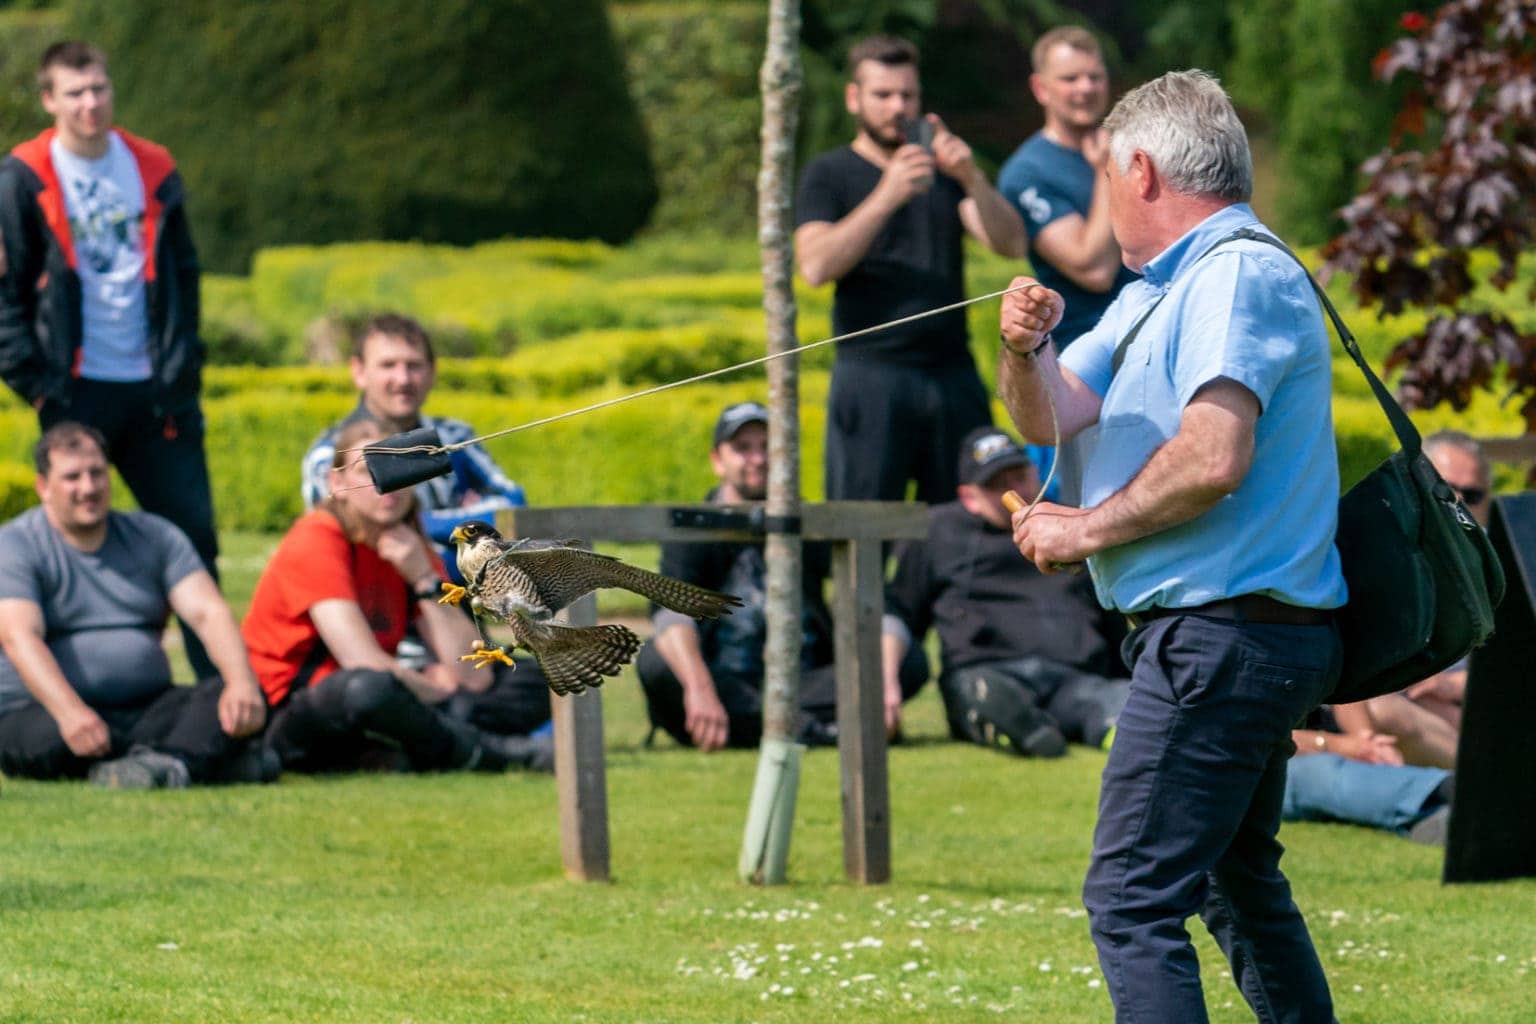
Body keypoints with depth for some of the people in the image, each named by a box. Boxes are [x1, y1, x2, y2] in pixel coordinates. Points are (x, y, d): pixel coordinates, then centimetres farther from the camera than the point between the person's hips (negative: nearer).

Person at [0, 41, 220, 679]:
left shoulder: (153, 170, 9)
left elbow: (183, 277, 14)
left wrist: (183, 362, 5)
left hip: (154, 389, 3)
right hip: (78, 393, -3)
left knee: (193, 532, 3)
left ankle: (219, 673, 12)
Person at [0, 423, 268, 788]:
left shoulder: (154, 536, 13)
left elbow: (208, 612, 1)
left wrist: (242, 684, -21)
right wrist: (69, 711, -37)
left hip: (147, 710, 4)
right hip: (47, 710, -4)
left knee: (229, 700, -22)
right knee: (49, 739, -39)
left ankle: (168, 763, -50)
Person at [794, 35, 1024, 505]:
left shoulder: (942, 171, 19)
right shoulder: (829, 175, 8)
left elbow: (1009, 242, 6)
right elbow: (815, 266, -9)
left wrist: (972, 179, -12)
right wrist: (886, 197, -19)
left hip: (953, 374, 3)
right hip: (872, 374, -3)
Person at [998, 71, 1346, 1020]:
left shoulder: (1239, 275, -14)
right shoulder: (1158, 291, 20)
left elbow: (1212, 461, -25)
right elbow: (1054, 413, 13)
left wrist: (1086, 531, -13)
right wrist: (1028, 350, -9)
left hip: (1222, 636, -11)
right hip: (1264, 644, 11)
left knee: (1133, 897, -14)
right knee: (1240, 884, 20)